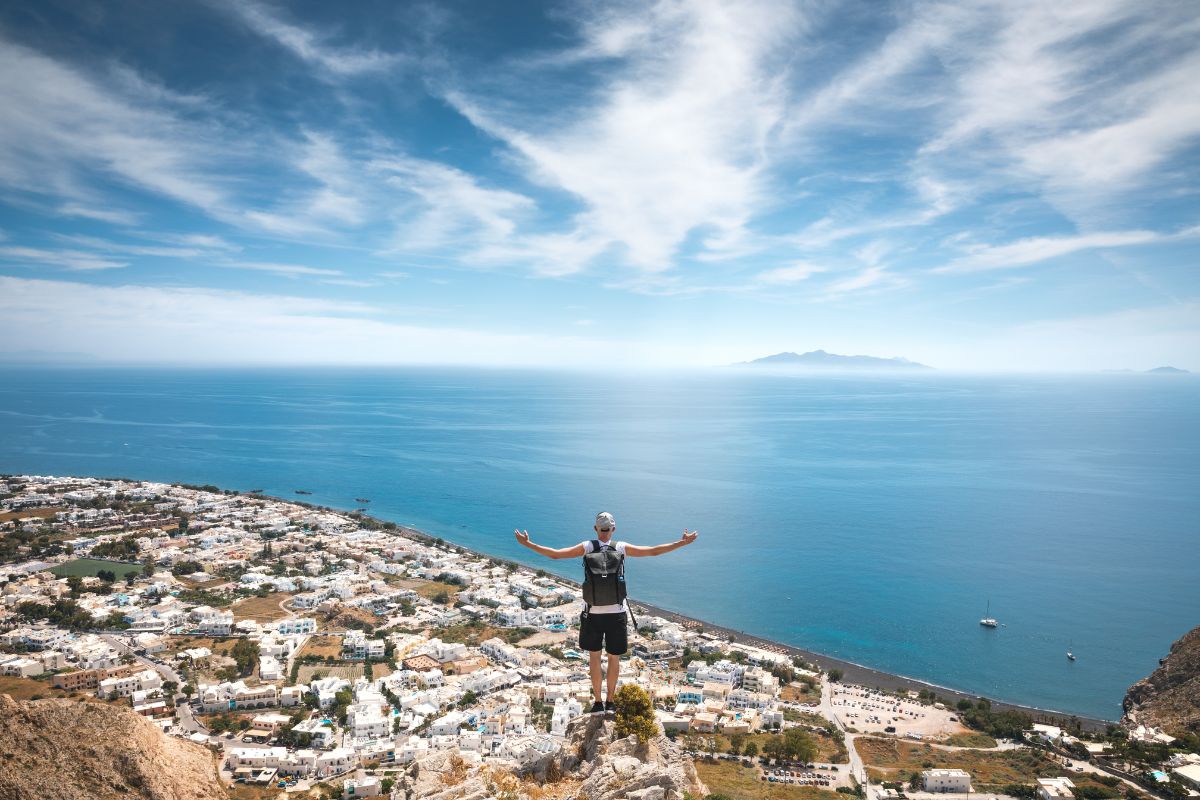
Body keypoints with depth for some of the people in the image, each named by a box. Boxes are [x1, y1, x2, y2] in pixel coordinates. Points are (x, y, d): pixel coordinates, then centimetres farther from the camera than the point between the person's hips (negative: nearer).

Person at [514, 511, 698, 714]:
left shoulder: (587, 547, -6)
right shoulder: (622, 548, -5)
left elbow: (555, 554, -6)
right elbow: (654, 551, -1)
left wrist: (527, 543, 2)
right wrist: (683, 542, 6)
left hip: (593, 613, 0)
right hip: (617, 613, 0)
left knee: (594, 656, 15)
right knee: (614, 658, 15)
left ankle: (598, 702, 21)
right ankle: (610, 701, 25)